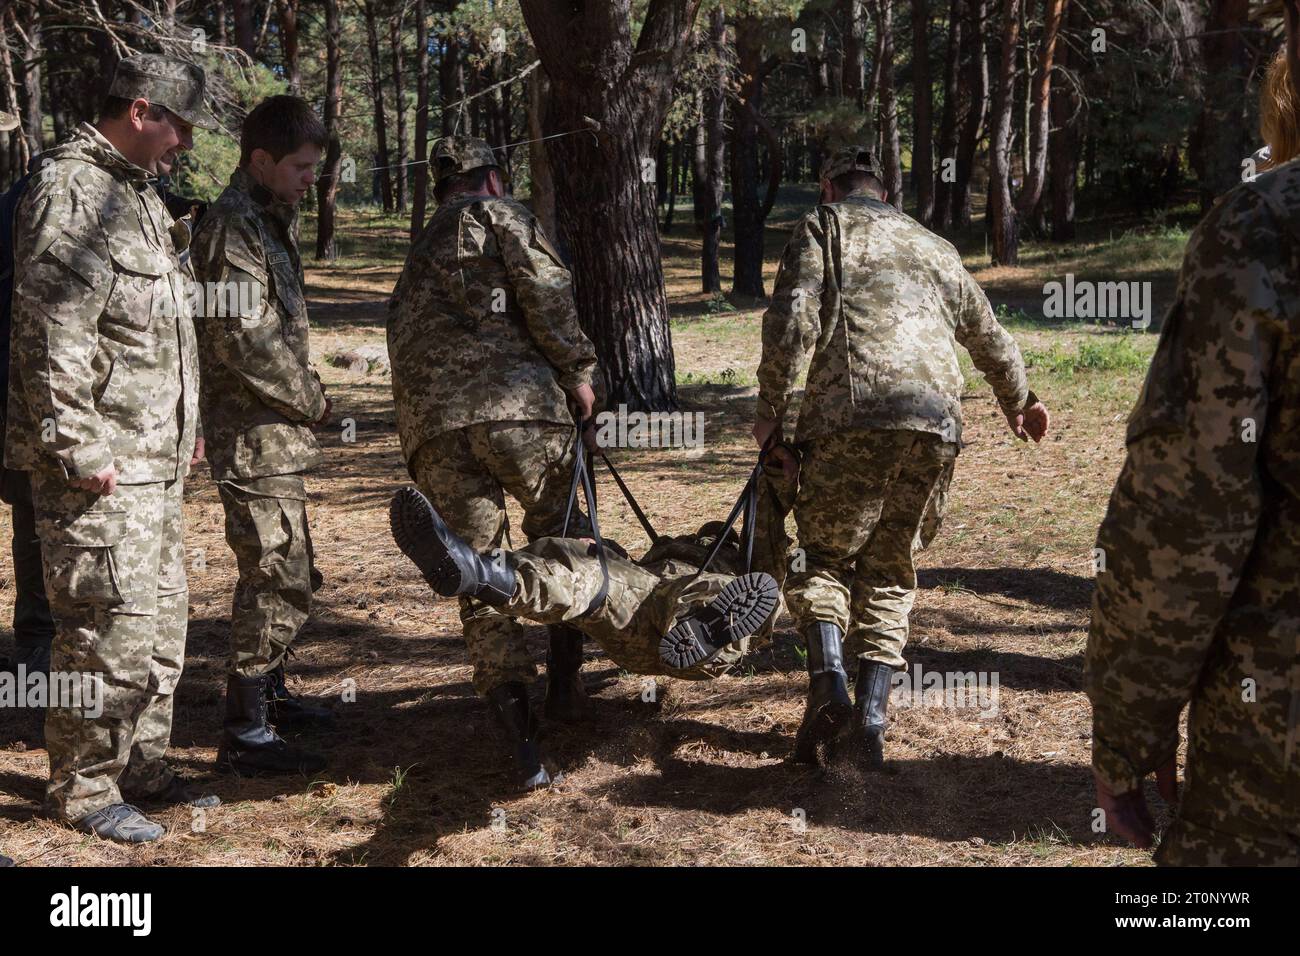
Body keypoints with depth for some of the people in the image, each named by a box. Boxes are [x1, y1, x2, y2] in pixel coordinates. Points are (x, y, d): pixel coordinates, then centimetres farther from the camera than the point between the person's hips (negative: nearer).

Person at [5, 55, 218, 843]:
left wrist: (184, 428, 23)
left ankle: (142, 764, 28)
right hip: (102, 464, -10)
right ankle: (85, 790, 8)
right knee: (111, 625, -6)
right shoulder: (71, 193, -13)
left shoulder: (137, 193, 19)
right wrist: (79, 448, -21)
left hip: (156, 458, 10)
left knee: (163, 615, 15)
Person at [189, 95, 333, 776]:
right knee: (277, 579, -8)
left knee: (287, 573, 19)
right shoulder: (234, 227, -16)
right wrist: (311, 399, -11)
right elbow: (241, 340, -22)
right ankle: (245, 733, -1)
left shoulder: (269, 219, 16)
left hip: (274, 431, 10)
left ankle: (266, 691, 34)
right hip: (255, 436, -10)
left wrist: (304, 392, 8)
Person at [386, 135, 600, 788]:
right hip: (512, 402, -5)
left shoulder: (417, 257, 34)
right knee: (563, 536, 16)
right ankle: (564, 685, 18)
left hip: (429, 424, 5)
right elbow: (545, 291, -3)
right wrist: (577, 370, 4)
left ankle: (521, 740, -2)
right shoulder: (495, 214, 13)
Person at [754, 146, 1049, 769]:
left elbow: (793, 321, -3)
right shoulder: (931, 246, 29)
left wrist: (770, 409, 4)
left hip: (852, 417, -4)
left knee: (822, 554, 8)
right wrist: (1017, 401, 53)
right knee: (887, 569, 13)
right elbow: (987, 334, 38)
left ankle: (828, 680, -16)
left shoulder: (822, 228, 14)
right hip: (936, 419, 4)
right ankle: (871, 716, 2)